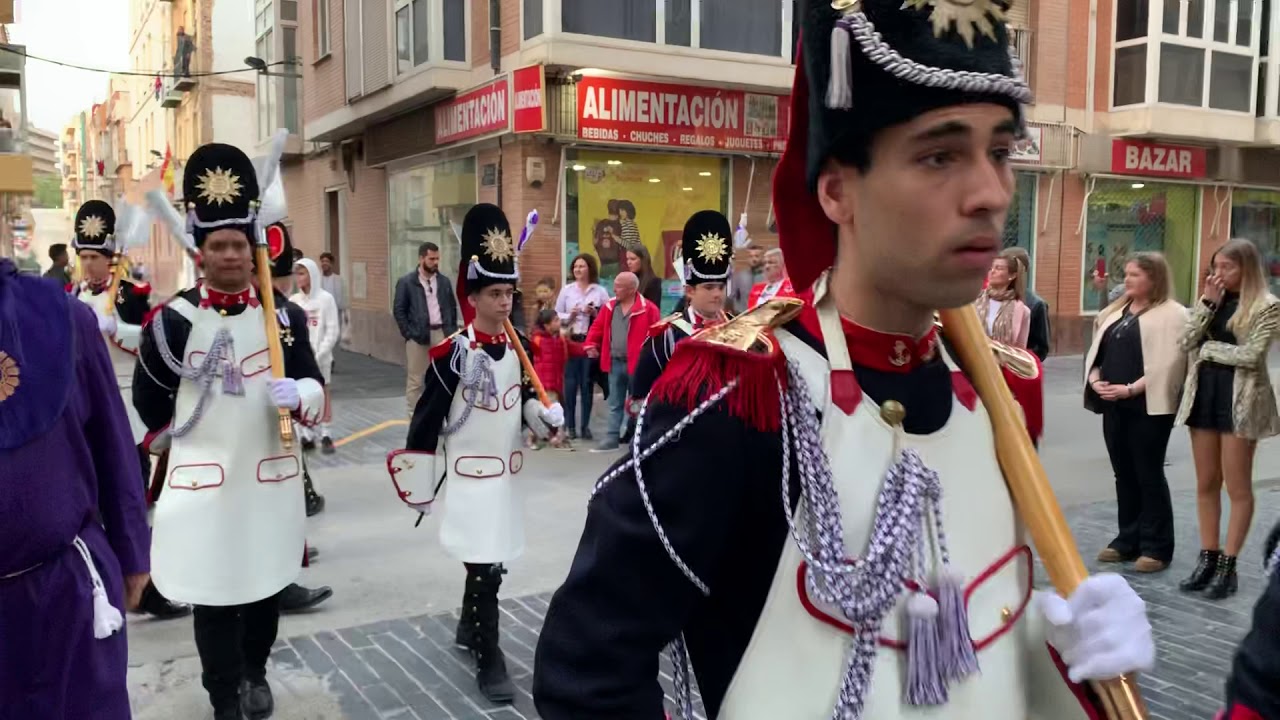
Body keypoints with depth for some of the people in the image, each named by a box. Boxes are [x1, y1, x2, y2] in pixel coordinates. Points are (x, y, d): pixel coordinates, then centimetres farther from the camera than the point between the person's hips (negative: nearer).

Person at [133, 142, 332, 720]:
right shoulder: (174, 319, -6)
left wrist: (296, 396, -22)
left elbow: (314, 385, -1)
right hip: (203, 480, -2)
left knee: (267, 585, 16)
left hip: (271, 474, 3)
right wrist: (188, 437, 10)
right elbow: (149, 398, 4)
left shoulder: (285, 314, 0)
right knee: (213, 595, 5)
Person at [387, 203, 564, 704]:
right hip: (470, 476, -7)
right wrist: (421, 484, -9)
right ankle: (489, 664, 6)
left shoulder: (518, 348, 4)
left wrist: (546, 414, -8)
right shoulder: (452, 353, -16)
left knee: (490, 564, 18)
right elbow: (426, 420, -12)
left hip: (507, 471, 7)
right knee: (485, 570, -6)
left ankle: (469, 629, 41)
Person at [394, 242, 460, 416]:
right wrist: (409, 334, -10)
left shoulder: (444, 281, 9)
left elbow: (452, 307, 15)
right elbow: (399, 310, -4)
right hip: (418, 336, -4)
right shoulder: (406, 282, -3)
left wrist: (452, 330, 6)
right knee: (415, 379, 3)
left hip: (441, 334, 4)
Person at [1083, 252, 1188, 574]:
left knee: (1149, 475, -1)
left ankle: (1156, 547, 10)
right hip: (1114, 405, 7)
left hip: (1149, 406, -7)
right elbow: (1097, 350, 16)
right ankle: (1128, 540, 22)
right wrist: (1095, 379, -3)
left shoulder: (1172, 314, -6)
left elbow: (1167, 364, -16)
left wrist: (1130, 389, -20)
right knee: (1124, 474, 12)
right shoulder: (1115, 312, 17)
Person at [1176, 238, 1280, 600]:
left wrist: (1208, 348, -6)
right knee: (1206, 484, 10)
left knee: (1237, 487, 3)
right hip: (1204, 393, 6)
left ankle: (1228, 564, 10)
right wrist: (1208, 302, -7)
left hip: (1239, 399, -6)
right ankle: (1208, 558, 19)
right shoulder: (1211, 299, 11)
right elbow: (1186, 342, -2)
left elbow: (1251, 355, -17)